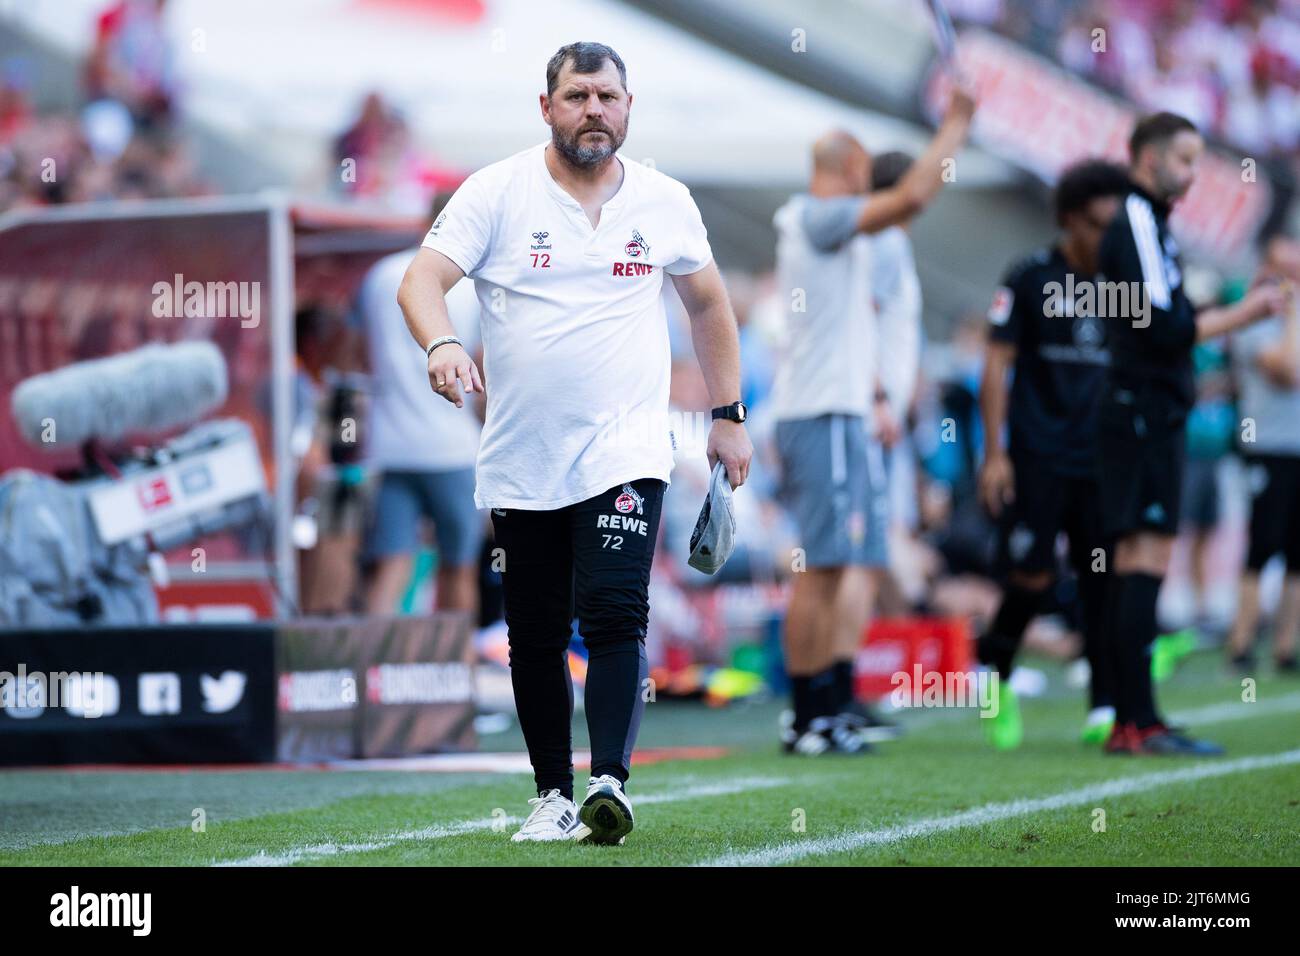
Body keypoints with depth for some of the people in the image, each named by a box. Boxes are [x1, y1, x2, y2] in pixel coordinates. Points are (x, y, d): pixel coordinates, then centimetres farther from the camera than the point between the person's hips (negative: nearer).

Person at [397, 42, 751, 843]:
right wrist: (442, 344, -32)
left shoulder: (665, 202, 6)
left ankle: (610, 781, -23)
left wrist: (729, 415, 17)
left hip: (625, 453, -1)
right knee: (536, 639, 6)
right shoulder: (496, 192, -1)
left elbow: (708, 302, 19)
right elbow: (424, 279, -10)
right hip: (520, 466, 1)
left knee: (616, 611, -19)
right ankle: (553, 793, 20)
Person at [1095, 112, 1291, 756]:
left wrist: (1243, 307, 13)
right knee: (1145, 560, -11)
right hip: (1145, 418, -10)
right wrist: (1241, 314, -9)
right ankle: (1140, 722, -13)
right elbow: (1166, 328, -18)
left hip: (1149, 418, 10)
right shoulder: (1137, 225, -11)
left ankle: (1129, 724, 9)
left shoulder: (1149, 224, 19)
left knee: (1135, 564, 8)